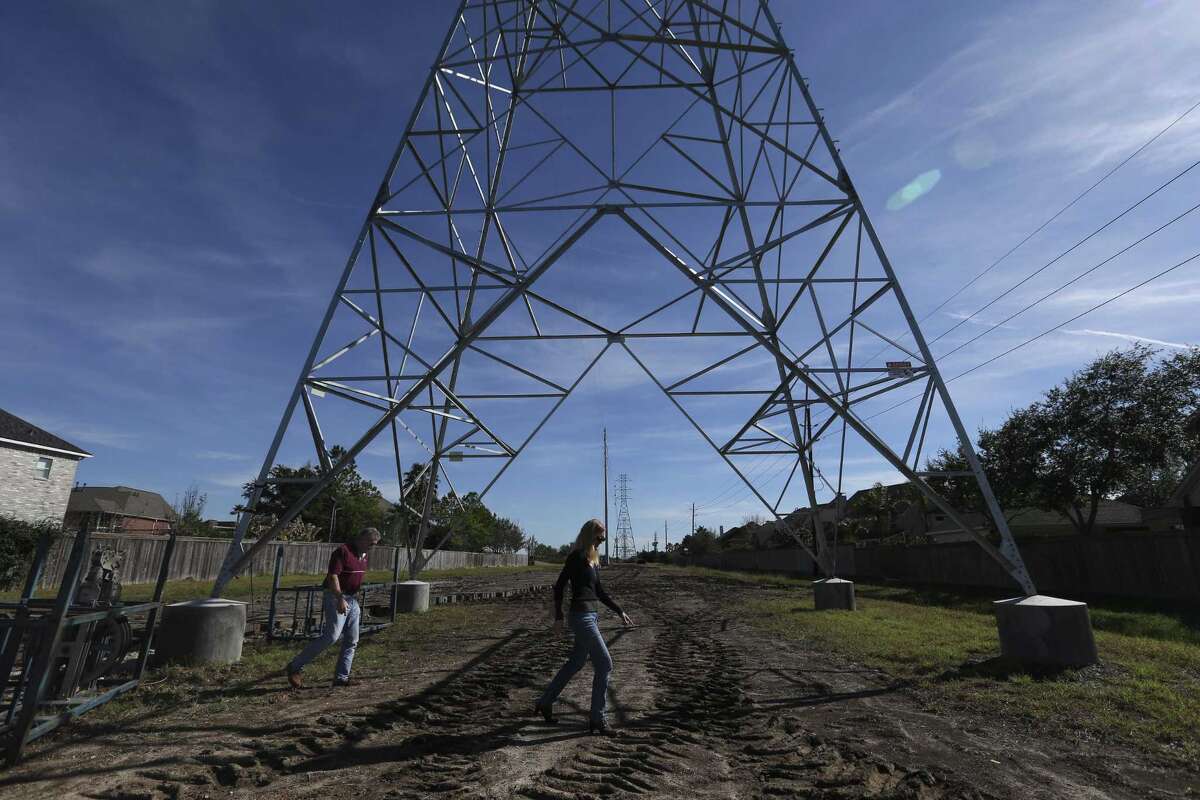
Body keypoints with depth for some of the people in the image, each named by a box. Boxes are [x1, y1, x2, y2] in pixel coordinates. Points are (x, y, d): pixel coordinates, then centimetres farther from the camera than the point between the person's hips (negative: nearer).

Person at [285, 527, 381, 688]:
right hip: (336, 598, -9)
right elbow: (333, 577, -22)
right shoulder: (343, 551, -15)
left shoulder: (363, 555, 11)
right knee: (331, 636, -16)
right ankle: (295, 667, -2)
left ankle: (341, 678, 15)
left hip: (352, 600, 9)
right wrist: (340, 599, -29)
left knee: (351, 641, 7)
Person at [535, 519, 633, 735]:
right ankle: (597, 720, 8)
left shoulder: (593, 558, 12)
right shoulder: (576, 556, -13)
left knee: (576, 662, 18)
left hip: (592, 616, 9)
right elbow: (559, 586, -11)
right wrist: (558, 617, -12)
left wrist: (620, 611, 16)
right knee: (604, 665, -4)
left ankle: (545, 702, 33)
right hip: (582, 617, -9)